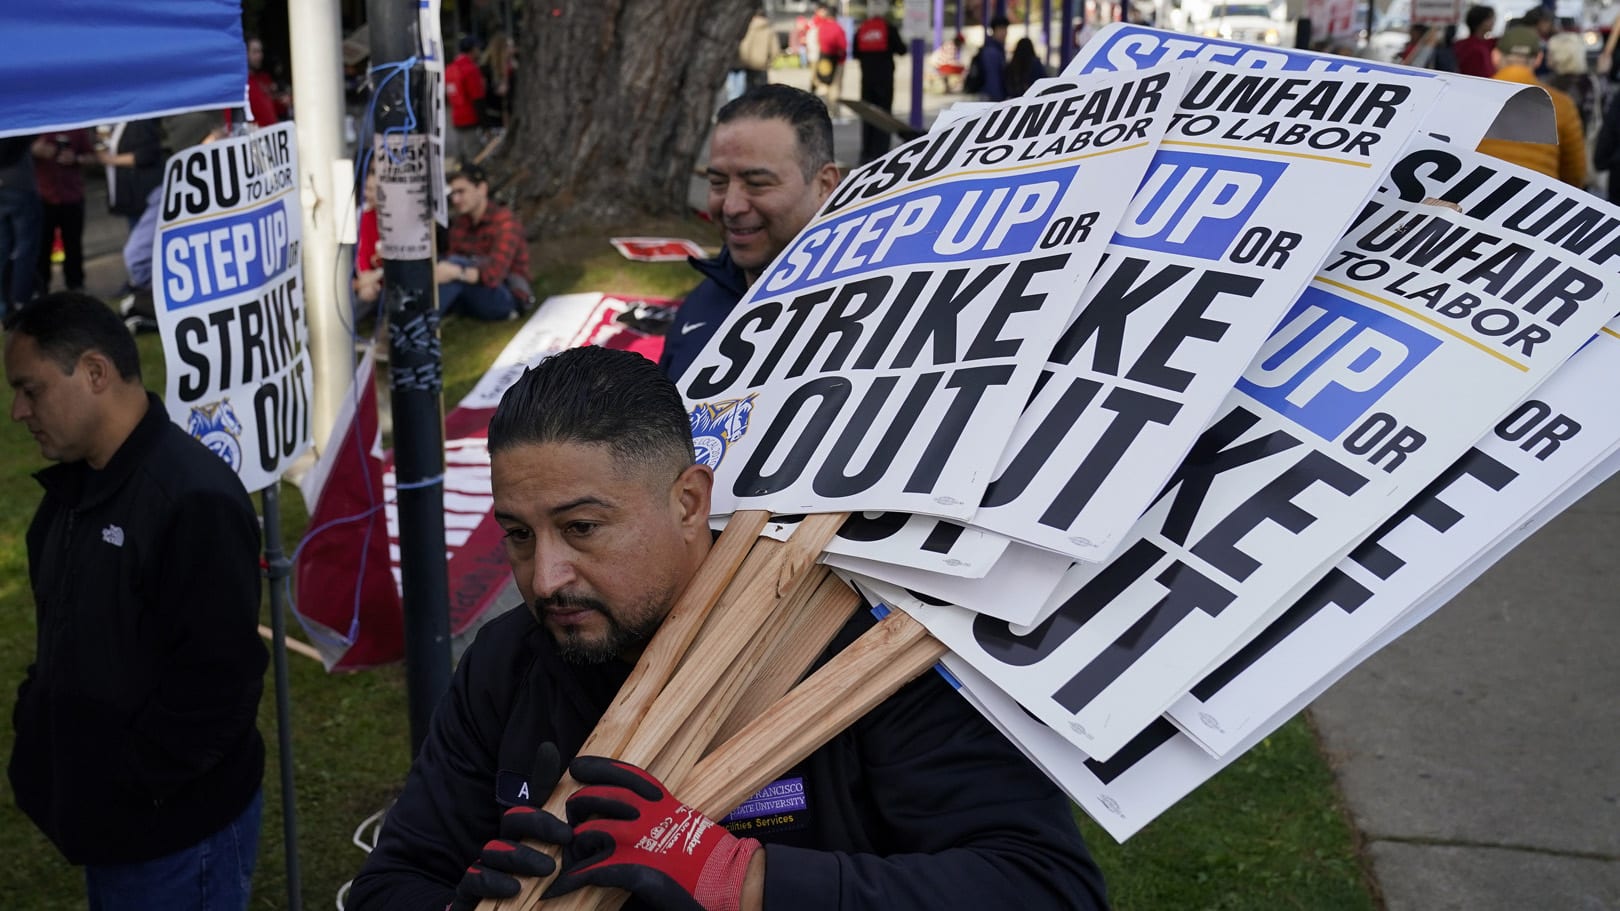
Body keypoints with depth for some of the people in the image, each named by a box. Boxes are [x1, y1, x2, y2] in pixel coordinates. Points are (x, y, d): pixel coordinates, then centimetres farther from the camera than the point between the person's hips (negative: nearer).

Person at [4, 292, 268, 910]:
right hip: (107, 816, 9)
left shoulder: (195, 498, -24)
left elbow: (218, 679, -26)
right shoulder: (75, 487, 8)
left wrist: (132, 786, -20)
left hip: (176, 828, -9)